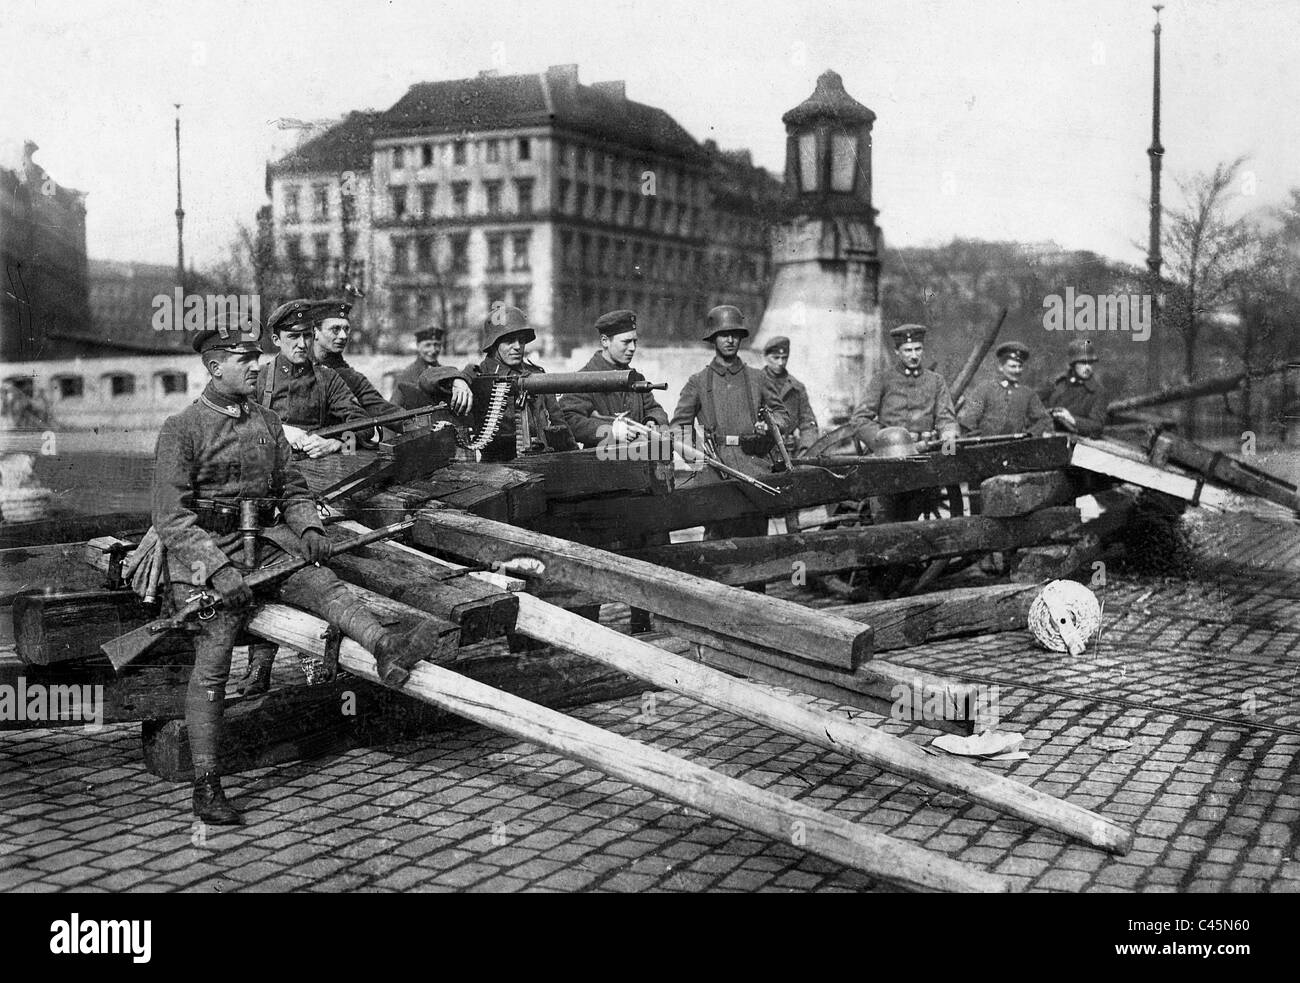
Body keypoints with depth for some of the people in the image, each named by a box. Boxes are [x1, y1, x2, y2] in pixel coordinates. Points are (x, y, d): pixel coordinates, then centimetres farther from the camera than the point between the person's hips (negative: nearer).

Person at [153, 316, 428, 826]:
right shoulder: (182, 429, -5)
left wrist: (309, 527, -3)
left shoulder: (266, 422, 14)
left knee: (320, 581, -24)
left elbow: (292, 487, 20)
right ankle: (206, 785, -11)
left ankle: (383, 647, -47)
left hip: (265, 541, 5)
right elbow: (171, 516, -10)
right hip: (204, 553, -5)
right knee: (212, 659, -15)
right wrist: (218, 569, -22)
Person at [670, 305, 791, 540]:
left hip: (755, 469, 1)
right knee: (717, 535, -11)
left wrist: (768, 427, 1)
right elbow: (677, 427, 12)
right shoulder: (698, 383, 14)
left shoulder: (758, 379, 18)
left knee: (755, 536, -8)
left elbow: (782, 414, 24)